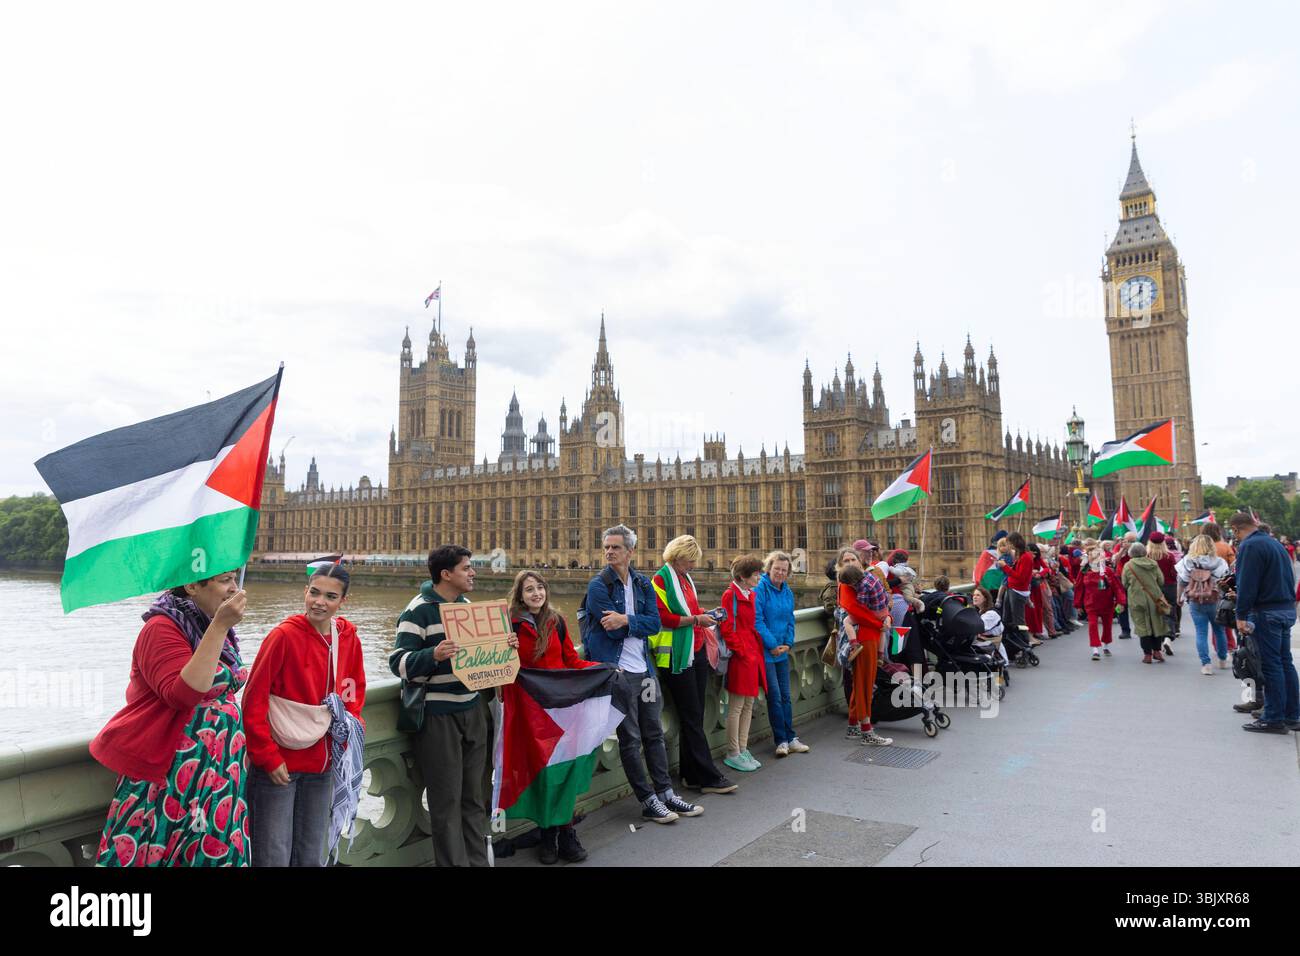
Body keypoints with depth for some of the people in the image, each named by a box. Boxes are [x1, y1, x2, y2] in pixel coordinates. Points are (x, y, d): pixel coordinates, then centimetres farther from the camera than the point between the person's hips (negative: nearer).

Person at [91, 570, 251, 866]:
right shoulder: (163, 627, -15)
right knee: (156, 848, 0)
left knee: (215, 850, 9)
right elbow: (183, 694, -28)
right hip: (169, 767, -7)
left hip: (220, 766, 7)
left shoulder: (214, 627, 9)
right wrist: (219, 627, -30)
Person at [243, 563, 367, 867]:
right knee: (274, 857, 2)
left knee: (312, 856, 16)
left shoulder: (349, 639, 0)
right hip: (278, 763, -5)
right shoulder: (284, 635, -15)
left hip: (321, 763, 5)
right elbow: (253, 700, -13)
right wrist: (268, 757, -13)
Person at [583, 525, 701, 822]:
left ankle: (665, 793, 24)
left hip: (644, 669, 6)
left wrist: (626, 621, -18)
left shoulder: (643, 583, 7)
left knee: (654, 733, 13)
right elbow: (614, 630, -16)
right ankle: (648, 801, 14)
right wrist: (638, 623, -1)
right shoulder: (599, 586, -10)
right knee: (630, 739, 4)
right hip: (617, 671, -6)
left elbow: (655, 623, -2)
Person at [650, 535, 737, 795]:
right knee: (692, 718, -3)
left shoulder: (686, 579, 17)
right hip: (677, 656, -8)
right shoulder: (661, 580, -9)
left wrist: (704, 615, 10)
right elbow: (662, 618, -18)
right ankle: (709, 777, 2)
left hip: (697, 653, 8)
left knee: (694, 717, 10)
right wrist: (695, 619, -17)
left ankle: (692, 776, 18)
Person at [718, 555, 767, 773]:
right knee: (736, 707, 0)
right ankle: (733, 754, 9)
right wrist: (742, 651, -15)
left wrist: (758, 650, 11)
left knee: (748, 705, 14)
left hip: (754, 655, 9)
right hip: (740, 658, -9)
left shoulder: (752, 595, 14)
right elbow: (727, 628, -16)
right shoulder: (730, 595, -12)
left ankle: (743, 750, 23)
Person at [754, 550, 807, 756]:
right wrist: (772, 645, -15)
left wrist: (788, 644, 0)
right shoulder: (760, 588, -13)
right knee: (775, 696, -3)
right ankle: (781, 740, 7)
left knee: (785, 695, 11)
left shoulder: (787, 592, 10)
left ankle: (789, 739, 18)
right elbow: (757, 620, -18)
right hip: (765, 652, -7)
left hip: (782, 651, 7)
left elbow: (790, 621, 13)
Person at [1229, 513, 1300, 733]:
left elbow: (1246, 584, -19)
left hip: (1267, 613, -9)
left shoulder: (1249, 546, -14)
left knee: (1271, 665, -4)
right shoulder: (1275, 543, 16)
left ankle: (1274, 719, -1)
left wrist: (1241, 615, -17)